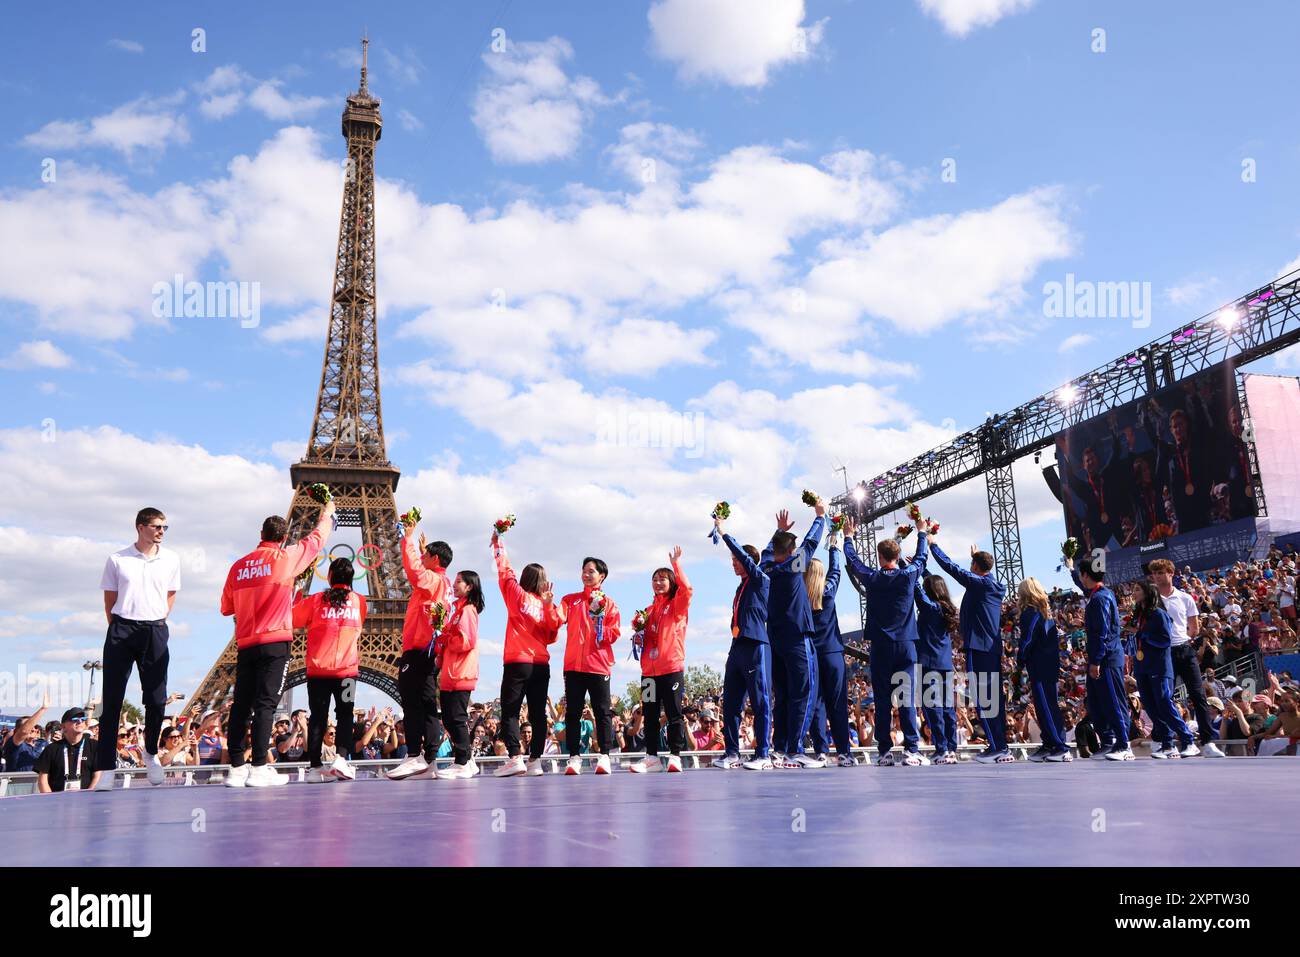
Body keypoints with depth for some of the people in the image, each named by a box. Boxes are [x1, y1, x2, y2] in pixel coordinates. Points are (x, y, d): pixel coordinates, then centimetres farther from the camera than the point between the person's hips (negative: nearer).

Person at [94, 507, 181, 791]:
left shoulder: (171, 560, 6)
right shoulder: (117, 560, 2)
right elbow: (110, 599, 10)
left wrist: (159, 620, 12)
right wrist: (117, 628, 6)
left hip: (155, 632, 1)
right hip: (121, 630, -1)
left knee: (156, 699, 2)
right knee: (112, 700, -2)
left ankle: (151, 753, 25)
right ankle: (106, 767, 2)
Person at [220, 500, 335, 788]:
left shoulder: (239, 565, 10)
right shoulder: (284, 557, -3)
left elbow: (226, 607, 18)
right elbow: (315, 540, 12)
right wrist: (326, 515, 29)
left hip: (245, 644, 5)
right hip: (275, 643, -5)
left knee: (241, 704, 7)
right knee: (265, 703, -7)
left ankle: (236, 768, 9)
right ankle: (259, 768, -9)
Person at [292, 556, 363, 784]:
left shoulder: (316, 600, -2)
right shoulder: (359, 601, 3)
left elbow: (292, 619, 2)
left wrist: (297, 599, 18)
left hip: (318, 669, 0)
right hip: (347, 669, 0)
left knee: (317, 717, 4)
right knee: (344, 714, 7)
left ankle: (315, 766, 0)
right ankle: (341, 758, -10)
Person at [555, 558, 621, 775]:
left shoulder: (608, 603, 9)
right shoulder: (570, 599, 14)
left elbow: (614, 633, 2)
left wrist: (600, 630, -15)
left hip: (599, 665, -2)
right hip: (573, 665, 2)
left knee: (602, 712, -1)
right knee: (572, 712, 2)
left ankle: (604, 756, 4)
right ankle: (574, 757, 6)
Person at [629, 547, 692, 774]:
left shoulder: (678, 605, 2)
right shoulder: (650, 610, 18)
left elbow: (687, 589, -19)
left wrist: (676, 564, -17)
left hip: (672, 667, -5)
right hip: (649, 669, 6)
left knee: (674, 713, -1)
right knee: (650, 715, 7)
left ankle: (675, 756, 4)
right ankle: (651, 757, 13)